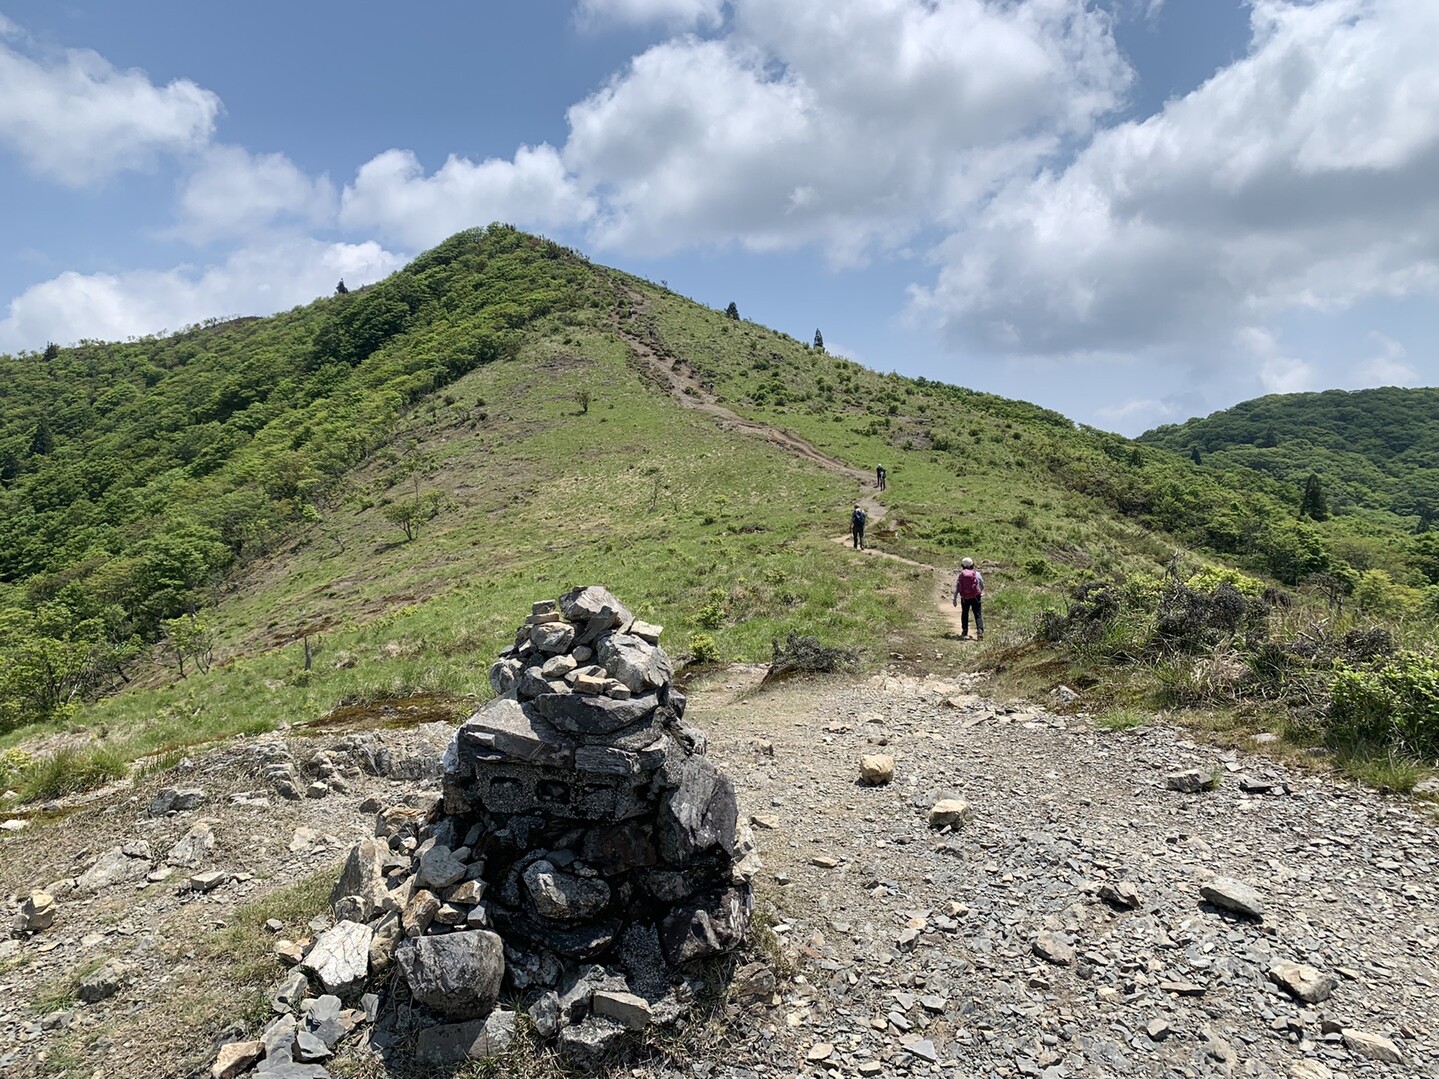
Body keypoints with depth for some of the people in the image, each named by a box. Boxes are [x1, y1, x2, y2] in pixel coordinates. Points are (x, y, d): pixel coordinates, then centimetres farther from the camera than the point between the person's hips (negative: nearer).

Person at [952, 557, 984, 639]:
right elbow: (982, 585, 11)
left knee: (964, 614, 20)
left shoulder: (960, 575, 0)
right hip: (975, 597, -1)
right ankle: (980, 631, -19)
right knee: (978, 614, -1)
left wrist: (955, 599, 3)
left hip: (965, 598, 1)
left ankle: (964, 631, 24)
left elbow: (956, 588, -2)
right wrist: (981, 592, 32)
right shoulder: (977, 574, -1)